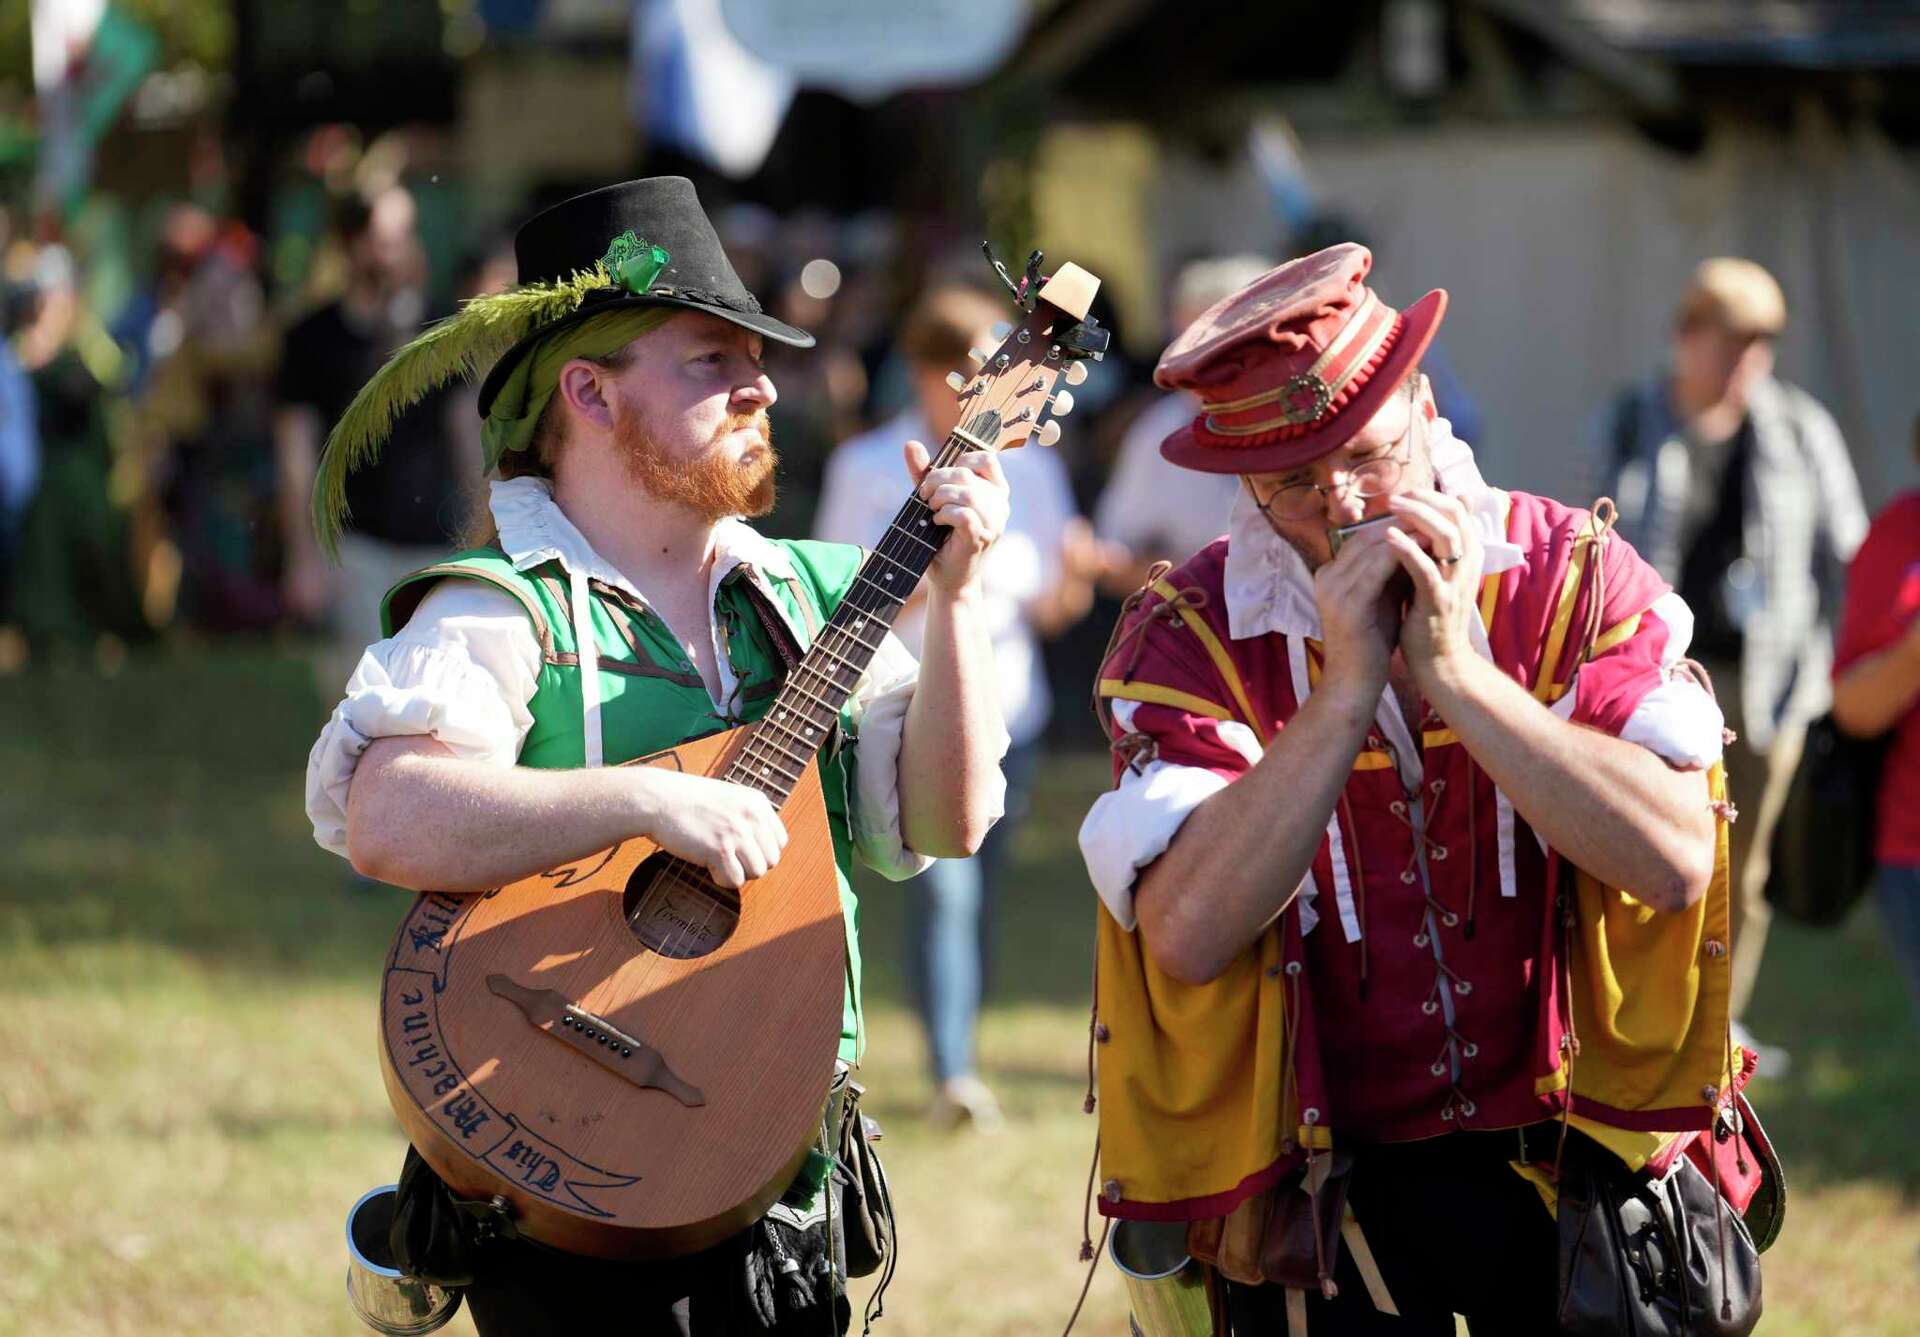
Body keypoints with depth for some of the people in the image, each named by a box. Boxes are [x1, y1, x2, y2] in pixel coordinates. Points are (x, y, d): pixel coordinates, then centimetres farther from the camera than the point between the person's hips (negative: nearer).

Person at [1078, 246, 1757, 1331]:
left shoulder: (1576, 580, -3)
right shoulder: (1189, 639, -6)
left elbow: (1676, 865, -16)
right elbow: (1188, 937, -19)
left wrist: (1457, 672, -20)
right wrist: (1349, 690, -22)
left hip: (1574, 1148, 1)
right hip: (1329, 1179, -1)